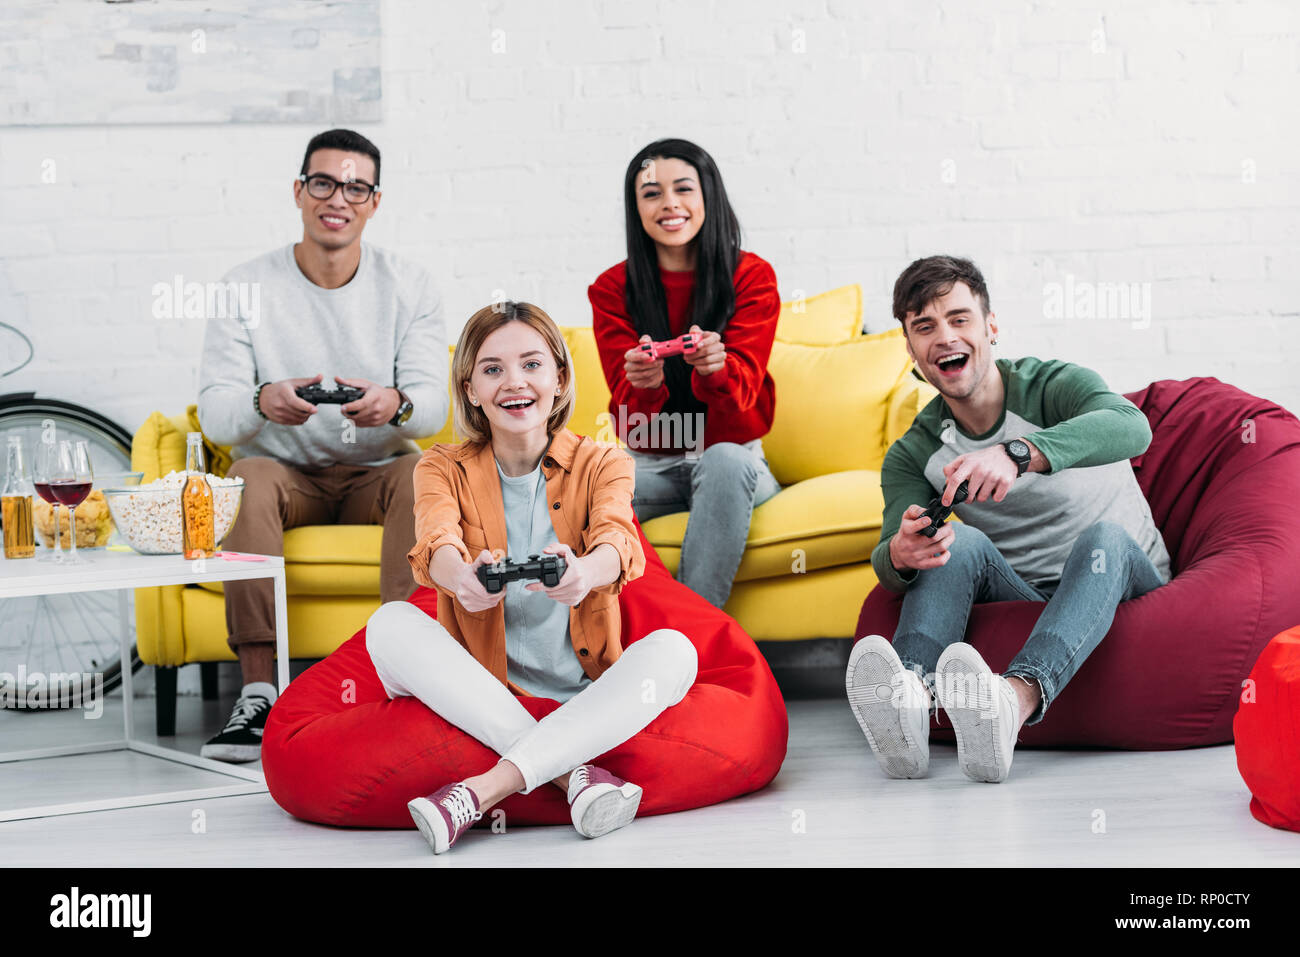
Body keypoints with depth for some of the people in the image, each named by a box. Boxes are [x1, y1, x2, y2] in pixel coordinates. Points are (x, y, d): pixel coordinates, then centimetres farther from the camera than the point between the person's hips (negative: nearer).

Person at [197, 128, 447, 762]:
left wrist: (395, 405, -37)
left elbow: (434, 402, -11)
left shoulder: (408, 288, 0)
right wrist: (262, 402, -37)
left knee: (421, 473, -31)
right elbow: (214, 411, -12)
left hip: (375, 473, 1)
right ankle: (260, 692, -36)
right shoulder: (247, 289, -3)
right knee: (248, 478, -33)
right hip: (285, 473, 0)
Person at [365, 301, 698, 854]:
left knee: (672, 650, -28)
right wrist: (465, 579, -46)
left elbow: (617, 538, -20)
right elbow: (435, 543, -19)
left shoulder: (601, 465, 4)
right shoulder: (444, 469, 5)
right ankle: (572, 772, -32)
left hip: (587, 701, 0)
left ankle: (485, 788, -36)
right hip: (477, 700, 0)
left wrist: (585, 574, -47)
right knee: (391, 624, -25)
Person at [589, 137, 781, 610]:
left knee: (724, 459, -37)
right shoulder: (612, 288, 2)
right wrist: (644, 381, -33)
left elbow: (743, 388, -13)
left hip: (732, 458, -1)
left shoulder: (750, 276, -2)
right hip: (648, 465, 1)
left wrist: (715, 367, -38)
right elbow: (629, 403, -7)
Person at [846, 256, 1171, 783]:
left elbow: (1131, 427, -31)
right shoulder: (911, 456, 4)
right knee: (959, 540, -24)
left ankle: (1016, 697, -63)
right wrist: (899, 556, -38)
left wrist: (1017, 453, -48)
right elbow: (889, 556, -11)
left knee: (1104, 537, -34)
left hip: (1126, 587, -2)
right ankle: (908, 695, -54)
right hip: (1021, 598, 2)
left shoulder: (1053, 385, -8)